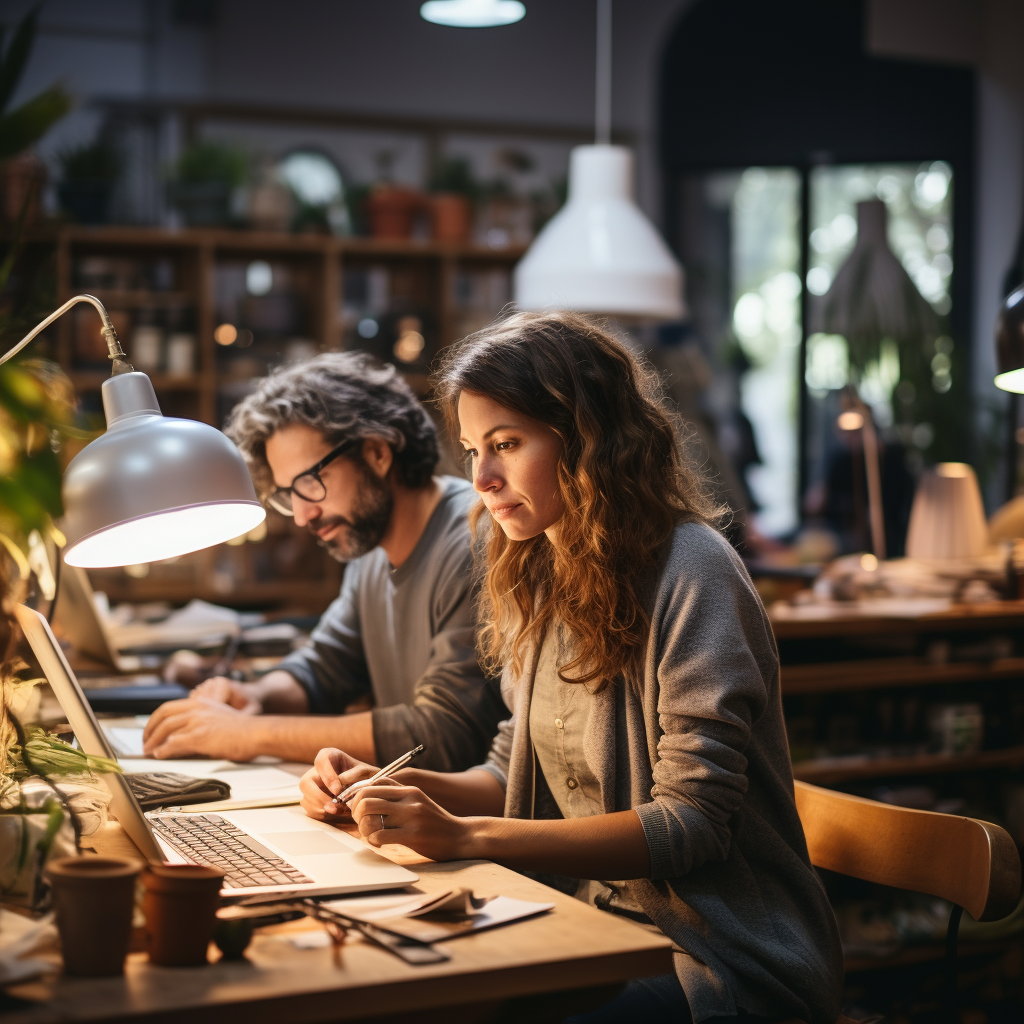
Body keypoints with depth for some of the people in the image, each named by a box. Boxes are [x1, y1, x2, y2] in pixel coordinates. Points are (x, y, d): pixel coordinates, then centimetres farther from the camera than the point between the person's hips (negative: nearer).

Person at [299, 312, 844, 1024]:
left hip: (727, 965, -7)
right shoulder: (542, 579, 10)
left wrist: (465, 836, -25)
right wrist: (390, 788, -3)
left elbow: (691, 822, -20)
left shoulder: (689, 571, -15)